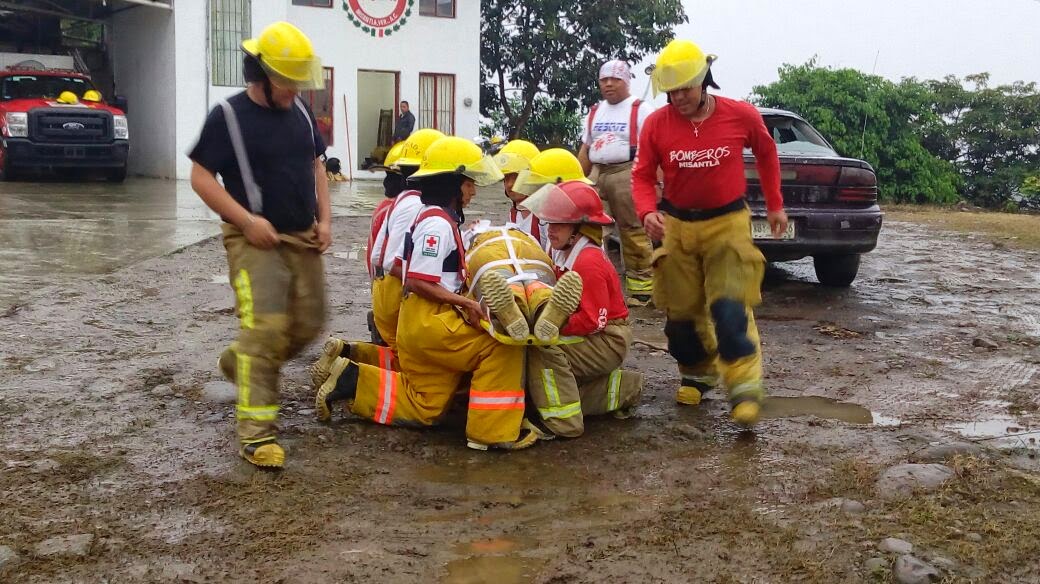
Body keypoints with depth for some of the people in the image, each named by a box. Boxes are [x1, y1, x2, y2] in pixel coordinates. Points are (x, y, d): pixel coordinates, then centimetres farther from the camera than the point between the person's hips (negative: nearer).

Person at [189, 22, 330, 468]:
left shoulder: (300, 114, 10)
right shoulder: (227, 116, -9)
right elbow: (201, 178, -10)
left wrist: (324, 220, 8)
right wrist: (246, 220, -18)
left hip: (303, 239, 7)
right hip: (256, 241, -7)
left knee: (307, 326, 9)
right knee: (265, 328, -18)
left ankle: (240, 363, 35)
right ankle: (256, 433, -14)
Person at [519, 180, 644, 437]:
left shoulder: (589, 262, -22)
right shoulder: (569, 255, 7)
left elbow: (592, 321, -26)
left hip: (608, 341, -10)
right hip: (592, 338, 10)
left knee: (544, 349, -27)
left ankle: (563, 422, -23)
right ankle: (620, 389, 19)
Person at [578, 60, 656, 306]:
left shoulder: (641, 110, 0)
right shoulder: (595, 112, 21)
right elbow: (585, 150, 25)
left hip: (627, 174, -7)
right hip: (597, 174, 7)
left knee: (634, 232, -7)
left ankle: (641, 287, -2)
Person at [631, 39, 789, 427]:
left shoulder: (741, 116, -8)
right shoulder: (656, 124, -8)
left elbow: (766, 153, 11)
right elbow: (643, 176, 0)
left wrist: (775, 204, 15)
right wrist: (647, 211, -20)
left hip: (727, 224, -2)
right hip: (677, 224, 2)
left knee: (729, 307, -15)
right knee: (681, 309, 8)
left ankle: (745, 387, -11)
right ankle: (696, 374, 29)